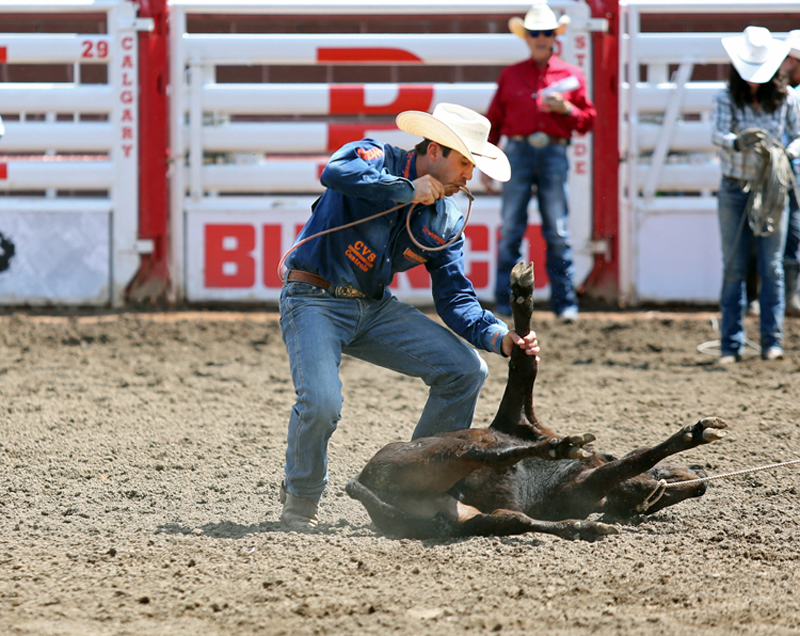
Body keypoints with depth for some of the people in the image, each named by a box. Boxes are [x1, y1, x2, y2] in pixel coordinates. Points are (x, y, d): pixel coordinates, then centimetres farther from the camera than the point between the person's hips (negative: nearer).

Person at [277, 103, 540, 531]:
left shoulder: (447, 222, 5)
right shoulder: (376, 160, -11)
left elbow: (455, 297, 3)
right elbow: (335, 173, -35)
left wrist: (497, 336, -15)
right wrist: (407, 191, -26)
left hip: (375, 309, 6)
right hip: (314, 300, -6)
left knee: (465, 369, -6)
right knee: (321, 402, -28)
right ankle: (301, 497, 2)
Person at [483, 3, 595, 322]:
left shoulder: (571, 76, 10)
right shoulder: (510, 75, 10)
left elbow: (588, 120, 10)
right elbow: (493, 121, 11)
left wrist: (565, 108, -9)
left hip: (554, 153, 0)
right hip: (518, 151, 0)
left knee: (558, 233, -1)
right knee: (510, 230, -2)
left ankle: (565, 303, 1)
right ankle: (504, 302, 3)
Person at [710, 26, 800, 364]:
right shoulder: (726, 99, -5)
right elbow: (717, 134, -19)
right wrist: (739, 142, -41)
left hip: (772, 188, 1)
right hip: (734, 190, -1)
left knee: (772, 267, -1)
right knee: (733, 268, 2)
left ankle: (772, 341, 4)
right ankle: (731, 344, 5)